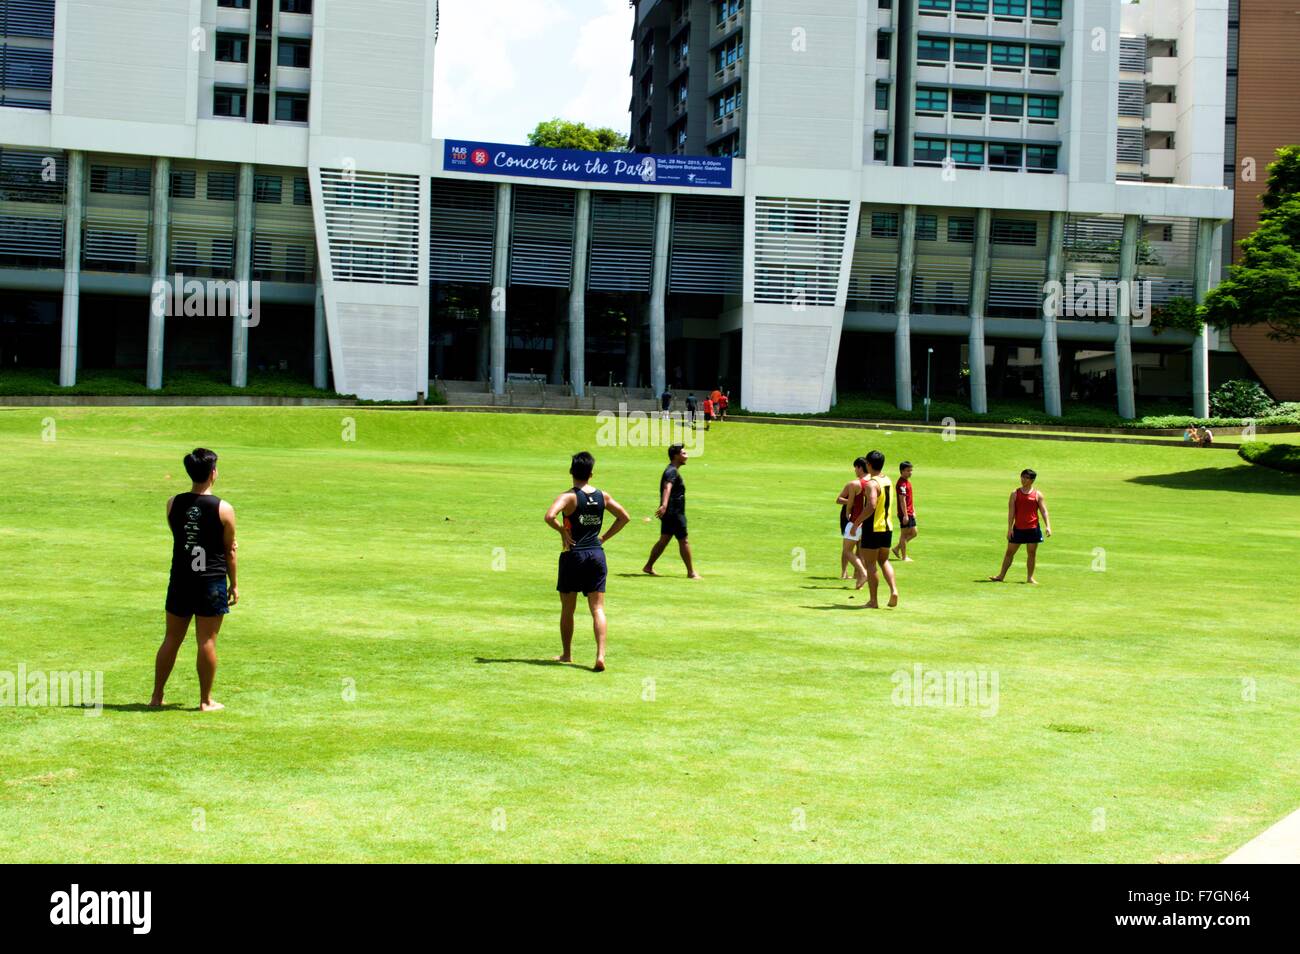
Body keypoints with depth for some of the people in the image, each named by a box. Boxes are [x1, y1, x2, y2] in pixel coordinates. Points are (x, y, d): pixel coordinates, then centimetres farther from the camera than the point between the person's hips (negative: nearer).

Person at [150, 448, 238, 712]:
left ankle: (156, 697, 18)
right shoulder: (224, 509, -10)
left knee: (171, 640, 12)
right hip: (212, 582, -3)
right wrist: (234, 584, 9)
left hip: (180, 580, 3)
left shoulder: (173, 504, 0)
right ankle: (206, 701, 10)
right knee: (207, 641, 3)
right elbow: (229, 550, -3)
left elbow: (178, 536, 12)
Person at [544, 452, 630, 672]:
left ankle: (566, 654, 23)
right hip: (597, 554, 3)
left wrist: (562, 531, -9)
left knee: (567, 609, 13)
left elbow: (550, 516, -26)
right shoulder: (603, 496, 5)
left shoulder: (569, 496, -10)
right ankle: (600, 655, -14)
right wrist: (604, 537, 12)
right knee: (598, 609, 0)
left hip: (573, 555, -3)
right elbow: (624, 517, 12)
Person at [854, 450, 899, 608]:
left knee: (870, 563, 1)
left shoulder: (872, 483, -16)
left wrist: (857, 522, -20)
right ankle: (894, 590, -2)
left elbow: (871, 506, -28)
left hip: (873, 529, -8)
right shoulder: (887, 481, 12)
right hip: (888, 527, 8)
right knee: (883, 561, 17)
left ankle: (873, 601, 3)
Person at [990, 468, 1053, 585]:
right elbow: (1011, 512, 0)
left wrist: (1048, 526, -11)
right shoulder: (1015, 493, 3)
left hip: (1033, 529, 0)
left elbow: (1044, 511, 0)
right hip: (1018, 528, 1)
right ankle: (1001, 575, 11)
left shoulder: (1037, 495, 2)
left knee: (1032, 553, 4)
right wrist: (1010, 528, -5)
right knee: (1010, 552, 4)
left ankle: (1030, 577, 14)